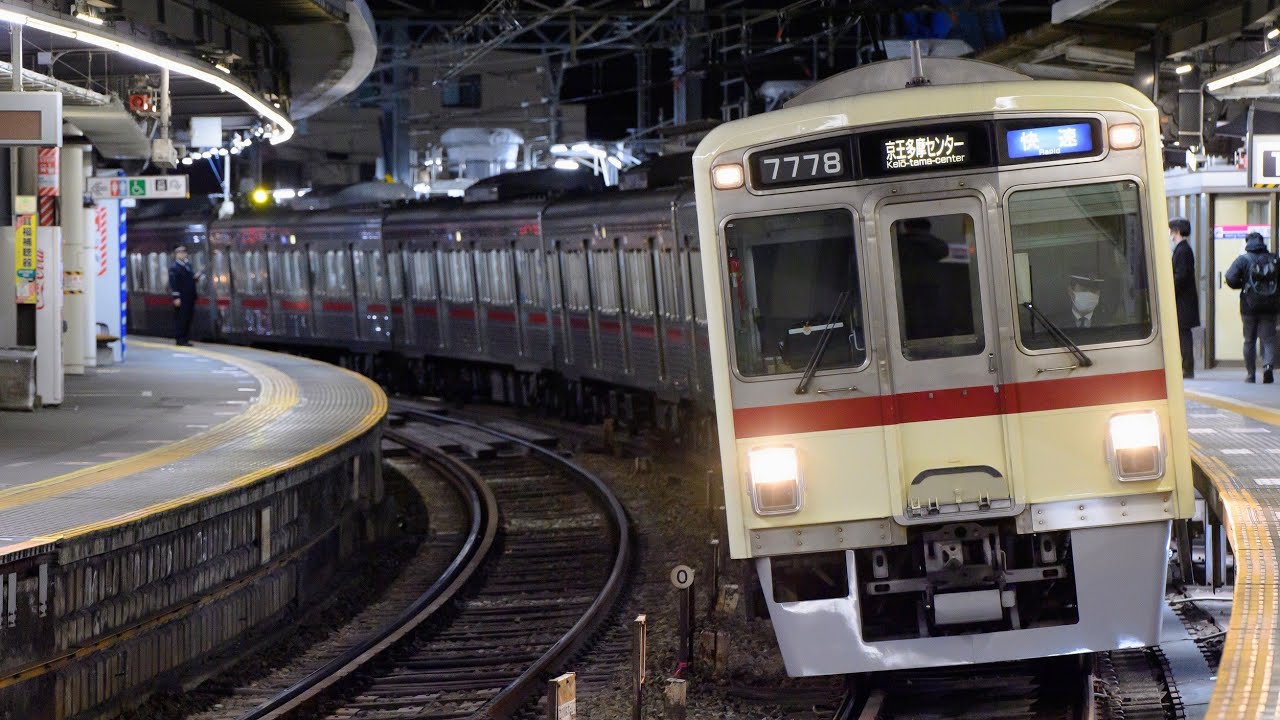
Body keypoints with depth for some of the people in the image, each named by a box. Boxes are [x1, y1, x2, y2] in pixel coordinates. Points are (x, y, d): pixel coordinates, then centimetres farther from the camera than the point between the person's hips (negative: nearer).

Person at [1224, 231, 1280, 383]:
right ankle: (1268, 365, -20)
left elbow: (1230, 279, -12)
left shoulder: (1243, 260, -4)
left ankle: (1250, 374, 12)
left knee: (1250, 341, 9)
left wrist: (1243, 285, 6)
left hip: (1249, 306, -1)